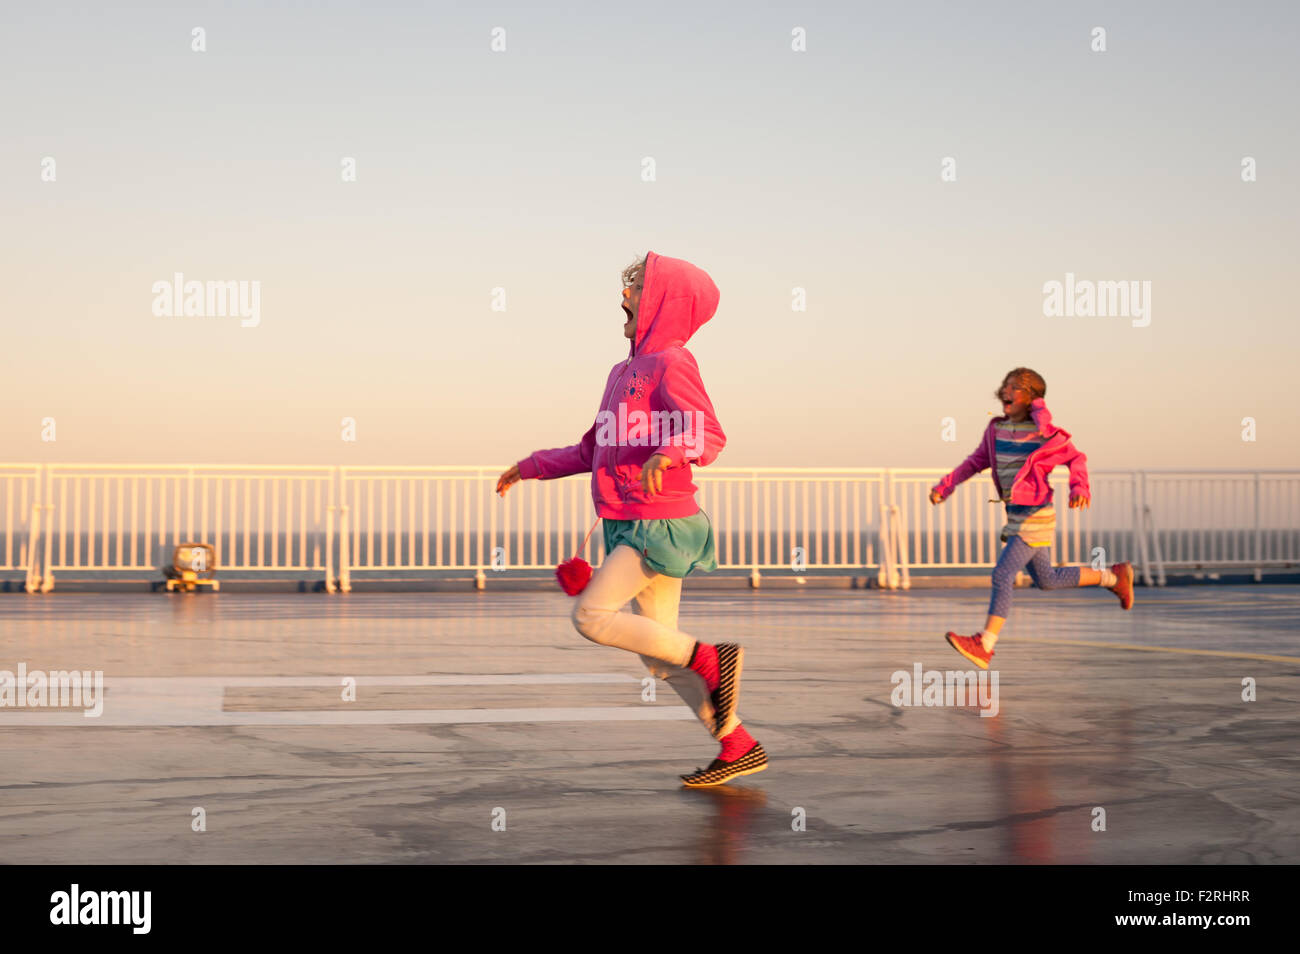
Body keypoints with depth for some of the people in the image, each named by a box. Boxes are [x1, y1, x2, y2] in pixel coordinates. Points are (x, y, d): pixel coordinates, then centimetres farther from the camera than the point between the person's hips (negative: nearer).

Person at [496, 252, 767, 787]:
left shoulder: (672, 363, -9)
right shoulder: (625, 371, 18)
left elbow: (709, 435, -23)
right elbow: (594, 450, 25)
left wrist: (667, 453, -41)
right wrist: (532, 467, 26)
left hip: (659, 522, -9)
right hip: (630, 526, 9)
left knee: (590, 615, -15)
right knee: (657, 653, 7)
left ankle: (711, 659, -8)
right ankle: (739, 747, 11)